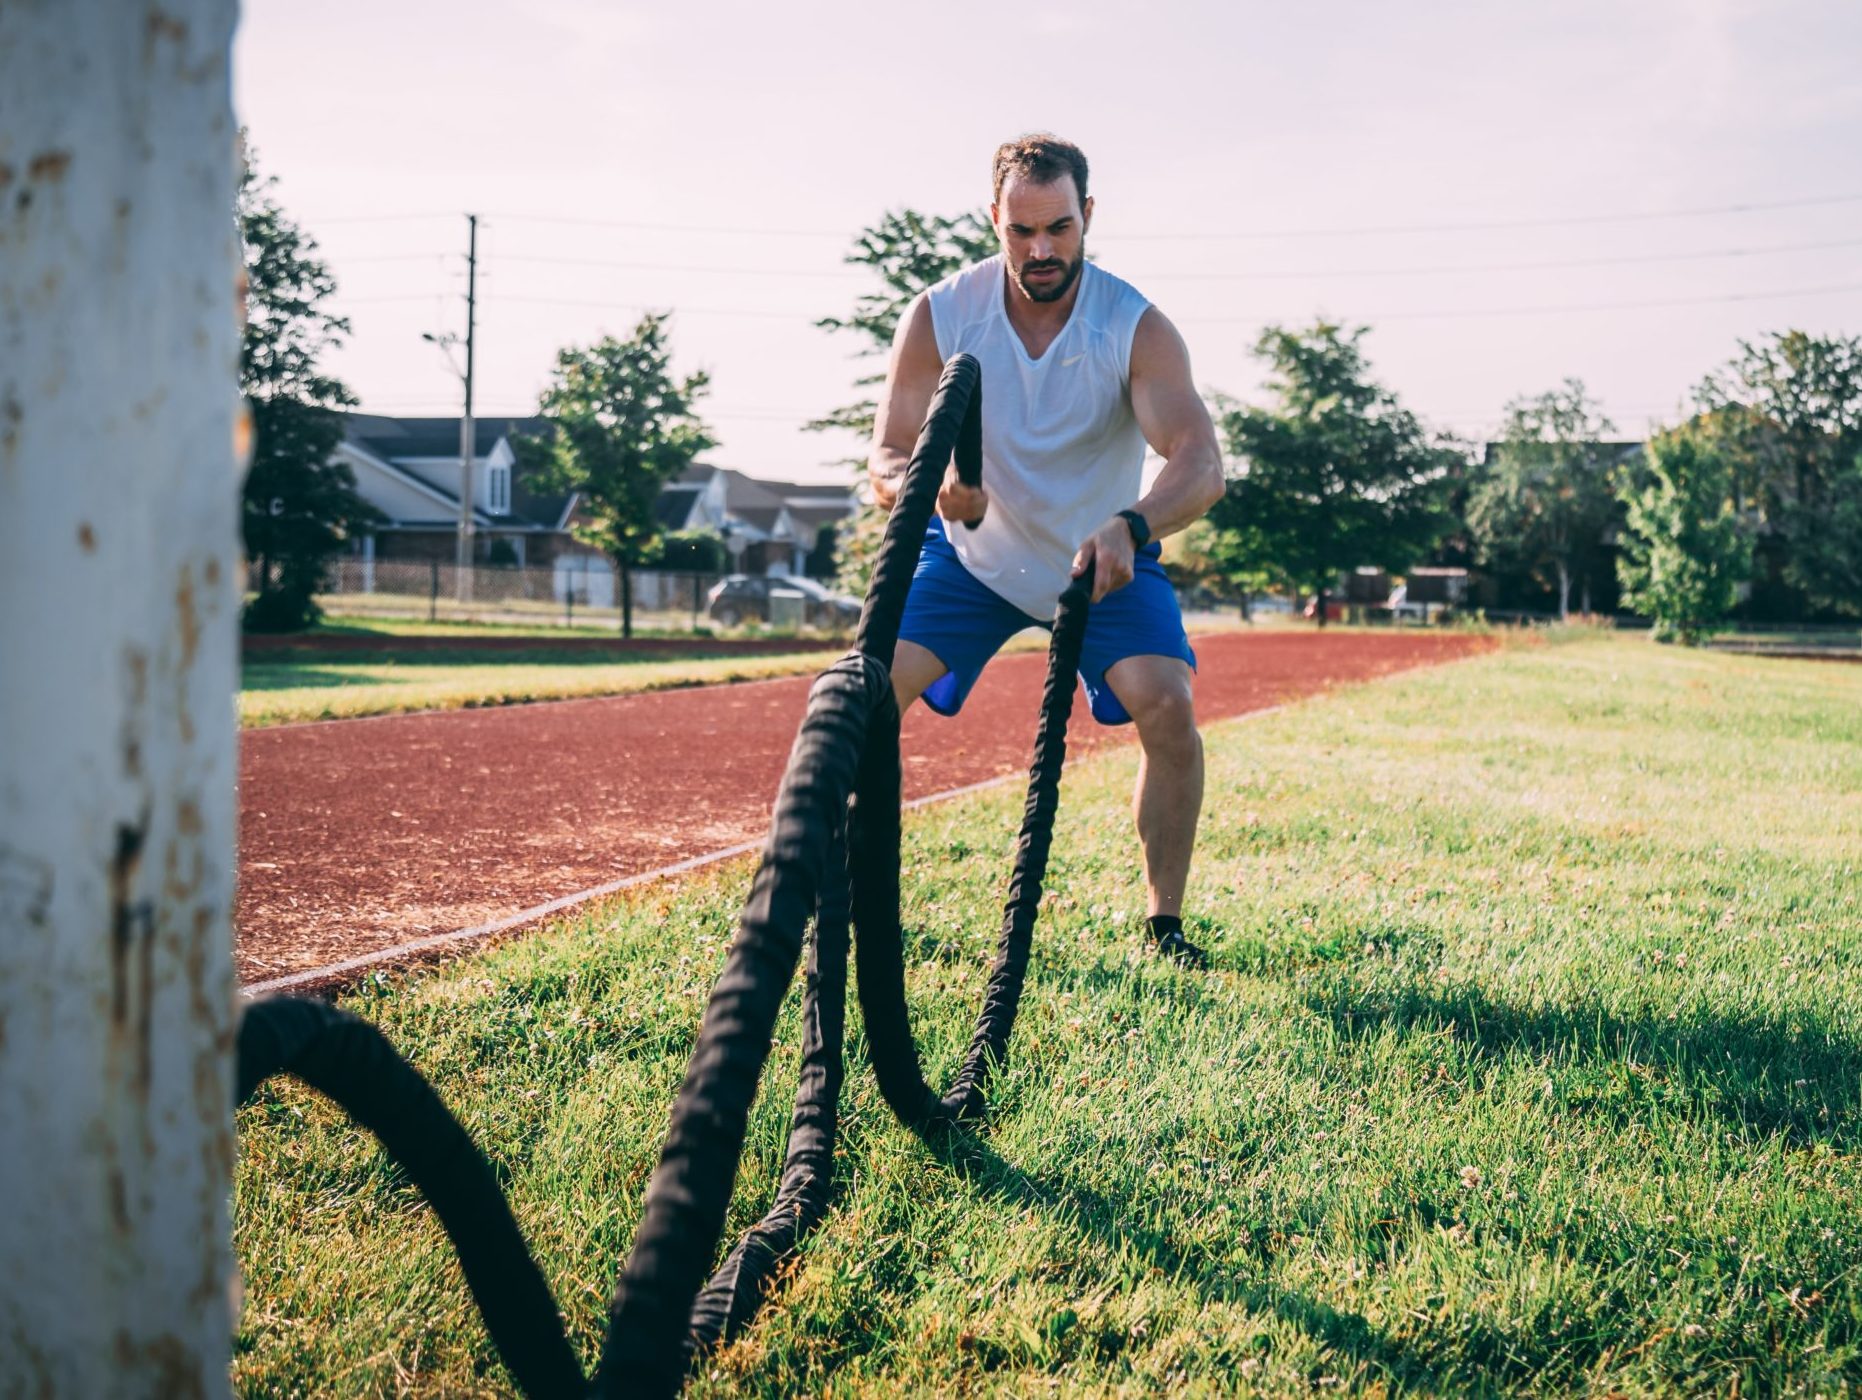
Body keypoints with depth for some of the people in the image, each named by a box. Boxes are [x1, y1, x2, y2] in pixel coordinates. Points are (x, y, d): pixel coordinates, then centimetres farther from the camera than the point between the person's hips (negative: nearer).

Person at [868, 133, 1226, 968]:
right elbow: (885, 459, -17)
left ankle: (1164, 923, -5)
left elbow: (1200, 463, -34)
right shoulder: (937, 318, -17)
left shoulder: (1136, 328, -23)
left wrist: (1130, 526, -55)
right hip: (972, 555, 1)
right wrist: (927, 485, -42)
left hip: (1103, 560, -1)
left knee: (1168, 708, -22)